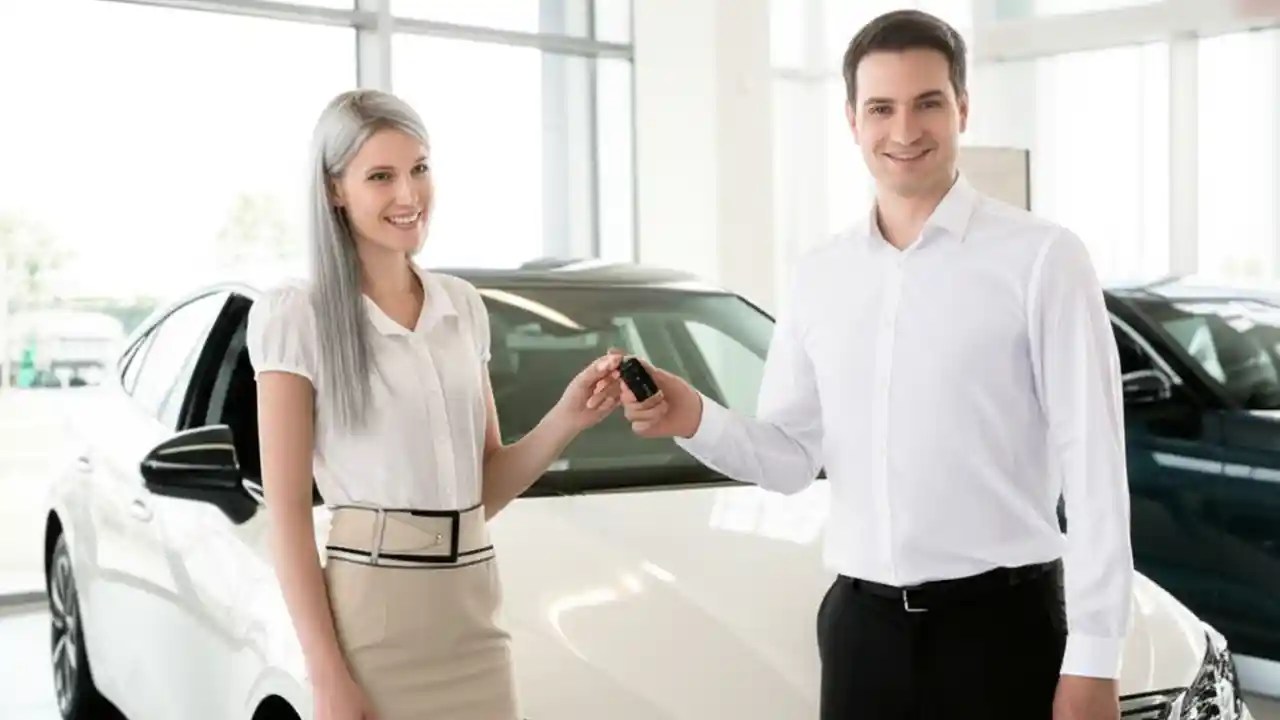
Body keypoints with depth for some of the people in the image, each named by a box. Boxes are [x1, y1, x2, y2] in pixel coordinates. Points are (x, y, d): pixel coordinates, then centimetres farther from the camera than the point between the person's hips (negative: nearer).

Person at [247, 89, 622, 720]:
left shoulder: (462, 306, 9)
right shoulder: (297, 315, -6)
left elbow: (485, 486, 11)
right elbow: (287, 510, -9)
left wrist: (567, 420, -7)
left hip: (473, 615, 5)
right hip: (371, 616, -5)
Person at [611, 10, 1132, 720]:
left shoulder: (1040, 259, -7)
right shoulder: (819, 277, 7)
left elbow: (1094, 465, -8)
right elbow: (791, 458, 11)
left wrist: (1093, 657, -10)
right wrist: (695, 421, -9)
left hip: (1000, 623, -4)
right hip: (860, 624, 4)